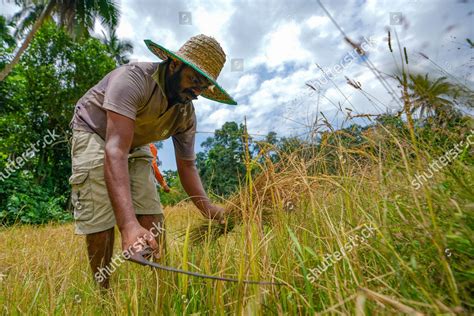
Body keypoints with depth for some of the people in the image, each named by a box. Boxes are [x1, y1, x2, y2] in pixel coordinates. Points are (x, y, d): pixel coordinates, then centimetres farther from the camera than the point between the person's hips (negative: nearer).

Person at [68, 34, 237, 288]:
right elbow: (115, 150, -41)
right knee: (100, 223, -14)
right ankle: (104, 293, 12)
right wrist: (129, 225, -51)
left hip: (135, 147, 5)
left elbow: (186, 166, -6)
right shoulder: (133, 78, -31)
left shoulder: (186, 113, -12)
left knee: (153, 220, -9)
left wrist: (209, 209, -20)